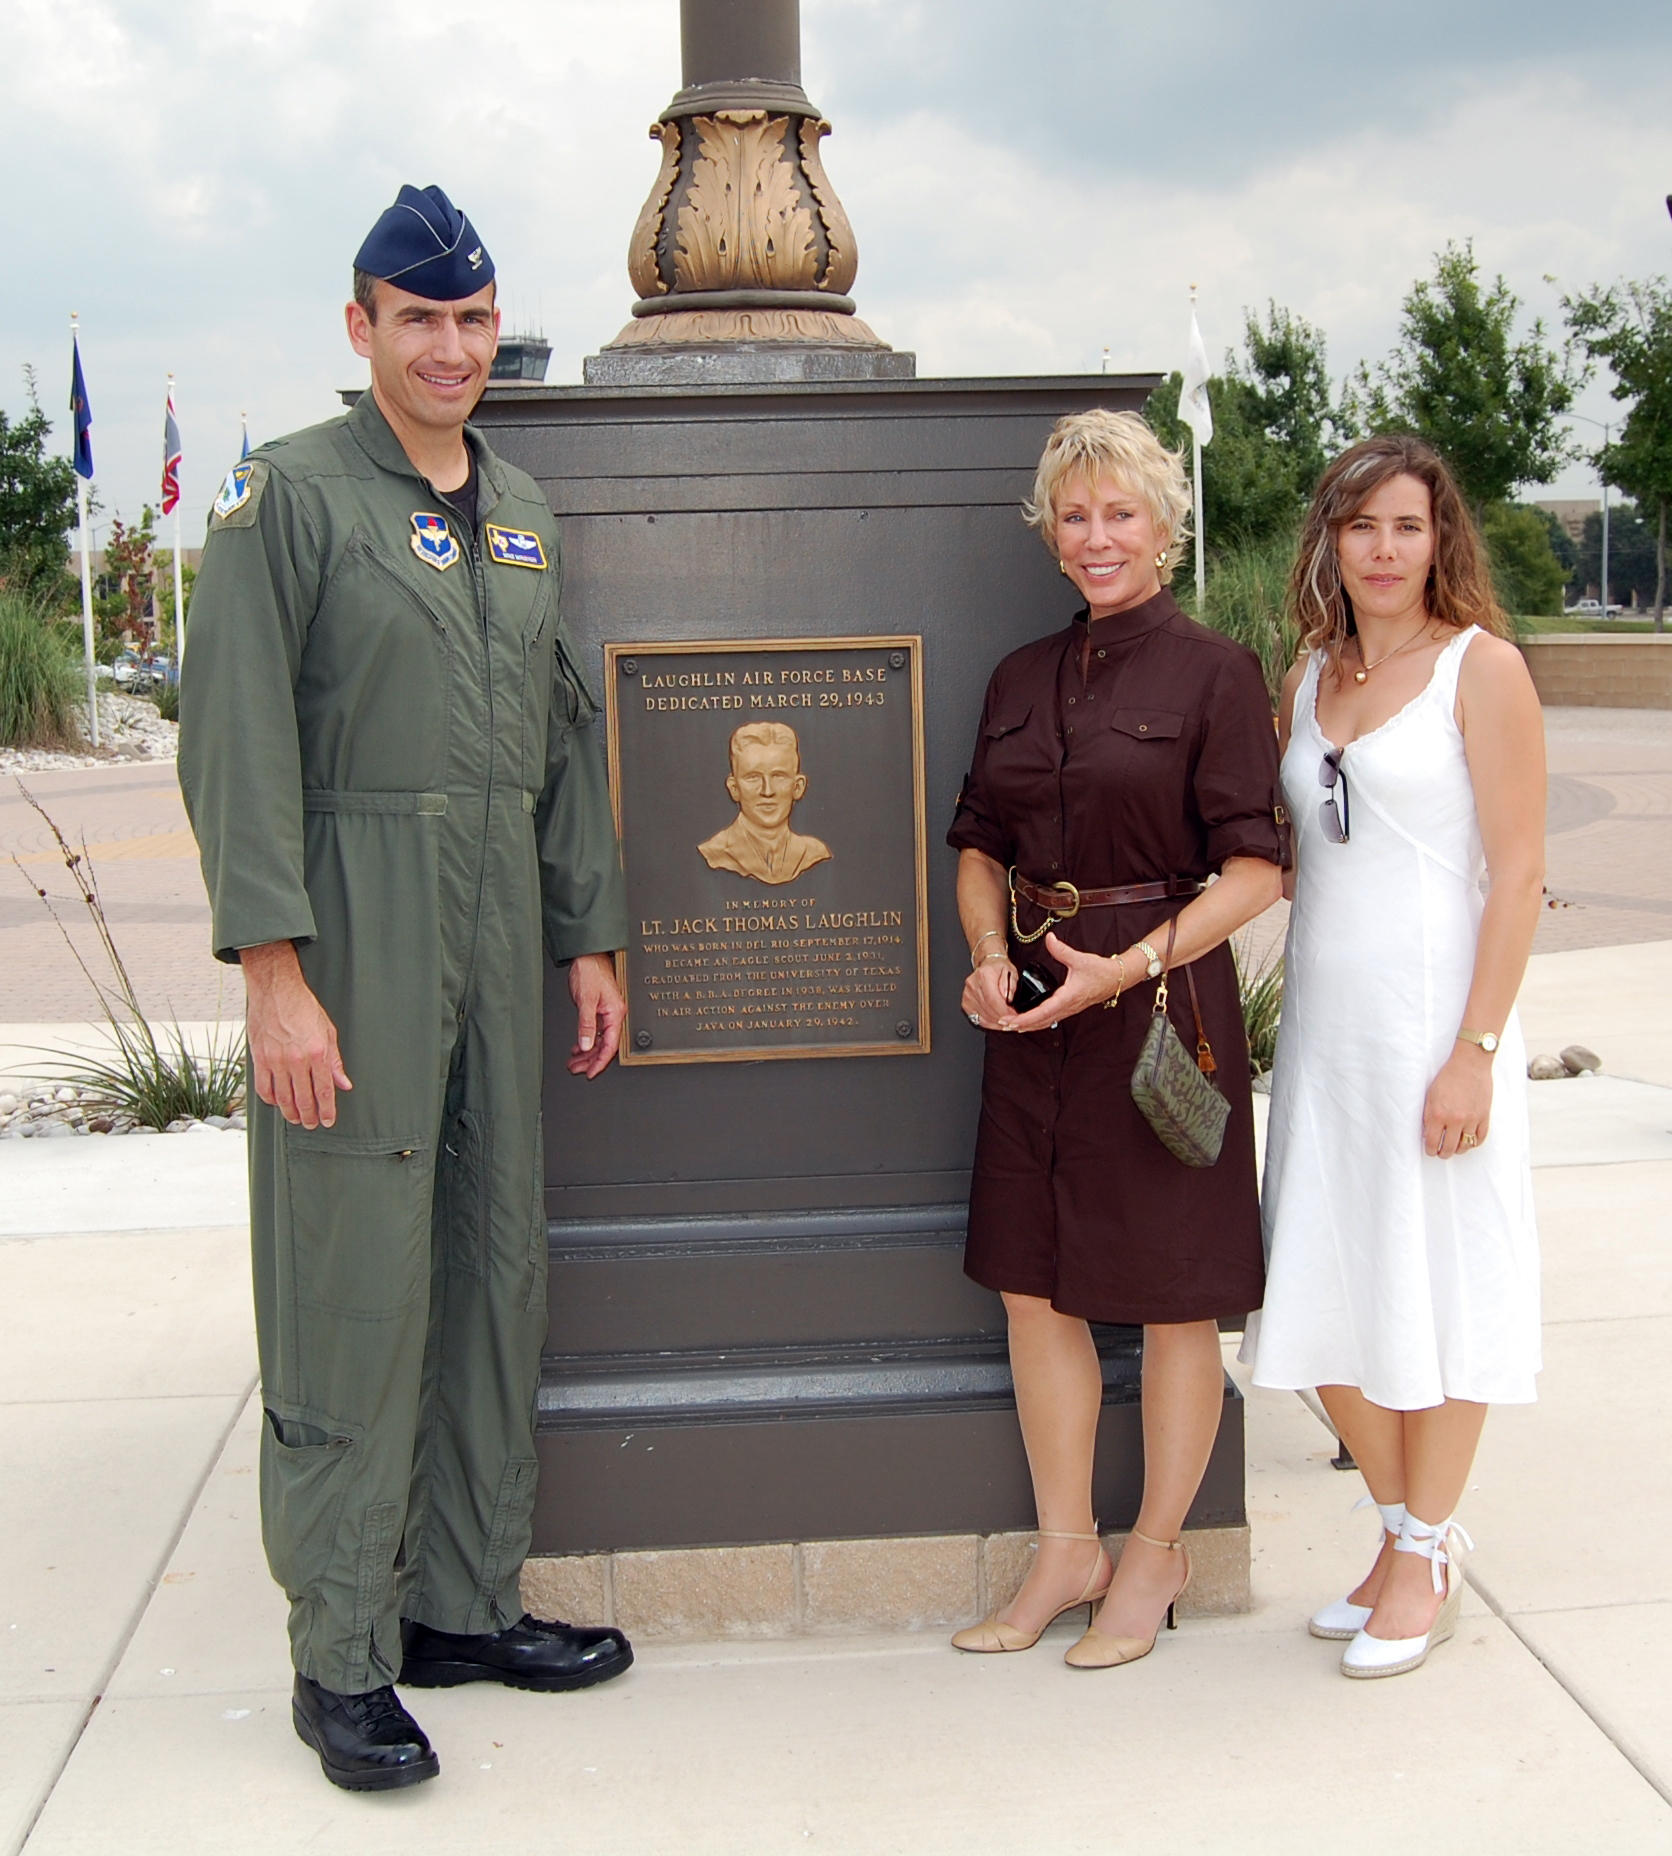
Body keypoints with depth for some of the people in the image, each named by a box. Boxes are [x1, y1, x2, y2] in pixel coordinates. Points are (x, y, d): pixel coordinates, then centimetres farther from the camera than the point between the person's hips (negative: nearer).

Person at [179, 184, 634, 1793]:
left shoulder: (521, 510, 15)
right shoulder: (291, 494, -5)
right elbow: (237, 744, -12)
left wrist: (591, 939, 14)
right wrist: (275, 972, -18)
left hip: (501, 933, 7)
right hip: (353, 934, -7)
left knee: (499, 1268, 11)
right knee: (356, 1291, -4)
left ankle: (465, 1603, 25)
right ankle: (341, 1657, 9)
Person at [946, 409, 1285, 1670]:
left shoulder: (1215, 673, -6)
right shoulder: (1023, 678, 11)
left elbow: (1254, 869, -9)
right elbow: (982, 844, 16)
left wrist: (1131, 965, -19)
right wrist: (991, 957, -2)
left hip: (1163, 1002, -5)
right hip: (1037, 1011, 6)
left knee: (1171, 1297, 5)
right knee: (1033, 1282, 9)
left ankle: (1156, 1555, 22)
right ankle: (1066, 1552, 24)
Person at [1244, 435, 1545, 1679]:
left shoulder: (1481, 667, -5)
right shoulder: (1309, 676, 12)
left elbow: (1517, 872, -10)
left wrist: (1475, 1050, -16)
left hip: (1434, 1012, -6)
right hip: (1321, 1017, 6)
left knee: (1435, 1285, 3)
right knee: (1324, 1294, 9)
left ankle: (1428, 1562, 18)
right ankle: (1406, 1530, 26)